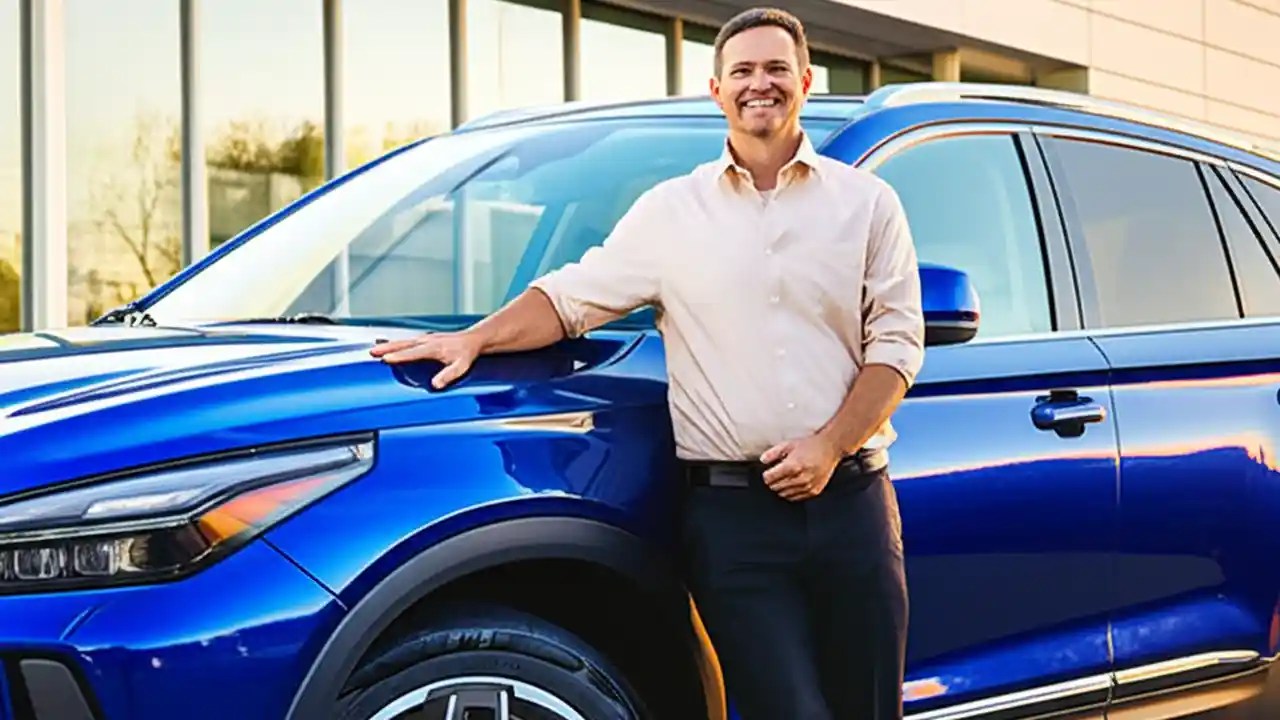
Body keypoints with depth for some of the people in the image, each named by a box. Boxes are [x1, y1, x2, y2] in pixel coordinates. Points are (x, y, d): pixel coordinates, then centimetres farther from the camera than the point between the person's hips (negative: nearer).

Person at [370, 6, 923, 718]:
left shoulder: (867, 202, 9)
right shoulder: (672, 210, 10)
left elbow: (896, 343, 4)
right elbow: (574, 295, 9)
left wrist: (829, 447, -9)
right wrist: (474, 339, -7)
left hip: (849, 497, 1)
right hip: (730, 510, -1)